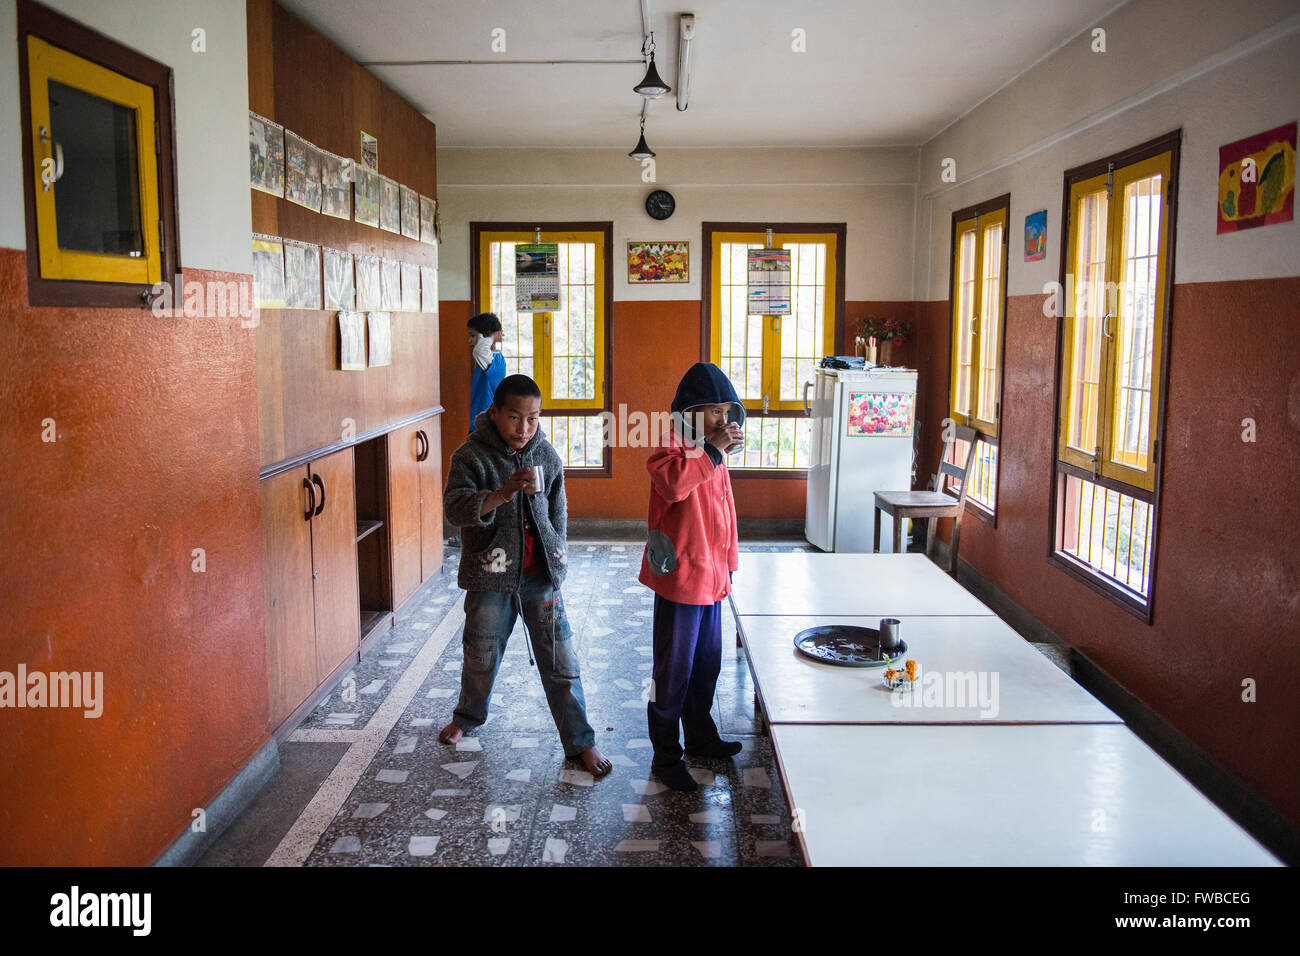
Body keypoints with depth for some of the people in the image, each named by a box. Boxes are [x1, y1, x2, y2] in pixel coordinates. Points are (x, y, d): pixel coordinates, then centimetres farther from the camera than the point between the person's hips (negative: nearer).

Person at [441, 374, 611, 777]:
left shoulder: (547, 455, 2)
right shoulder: (470, 456, -10)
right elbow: (455, 506, -23)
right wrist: (502, 494, -38)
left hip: (540, 577, 2)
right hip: (490, 577, -1)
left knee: (560, 660, 2)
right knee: (481, 656, 16)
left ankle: (580, 741, 14)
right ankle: (467, 717, 44)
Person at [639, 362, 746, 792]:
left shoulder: (712, 449, 13)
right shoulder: (673, 443, -14)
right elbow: (671, 482, -38)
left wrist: (729, 559, 24)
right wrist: (712, 451, -32)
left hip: (711, 577, 9)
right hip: (680, 577, -9)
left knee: (707, 663, 21)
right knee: (673, 671, 2)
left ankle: (700, 736, 38)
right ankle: (666, 757, 15)